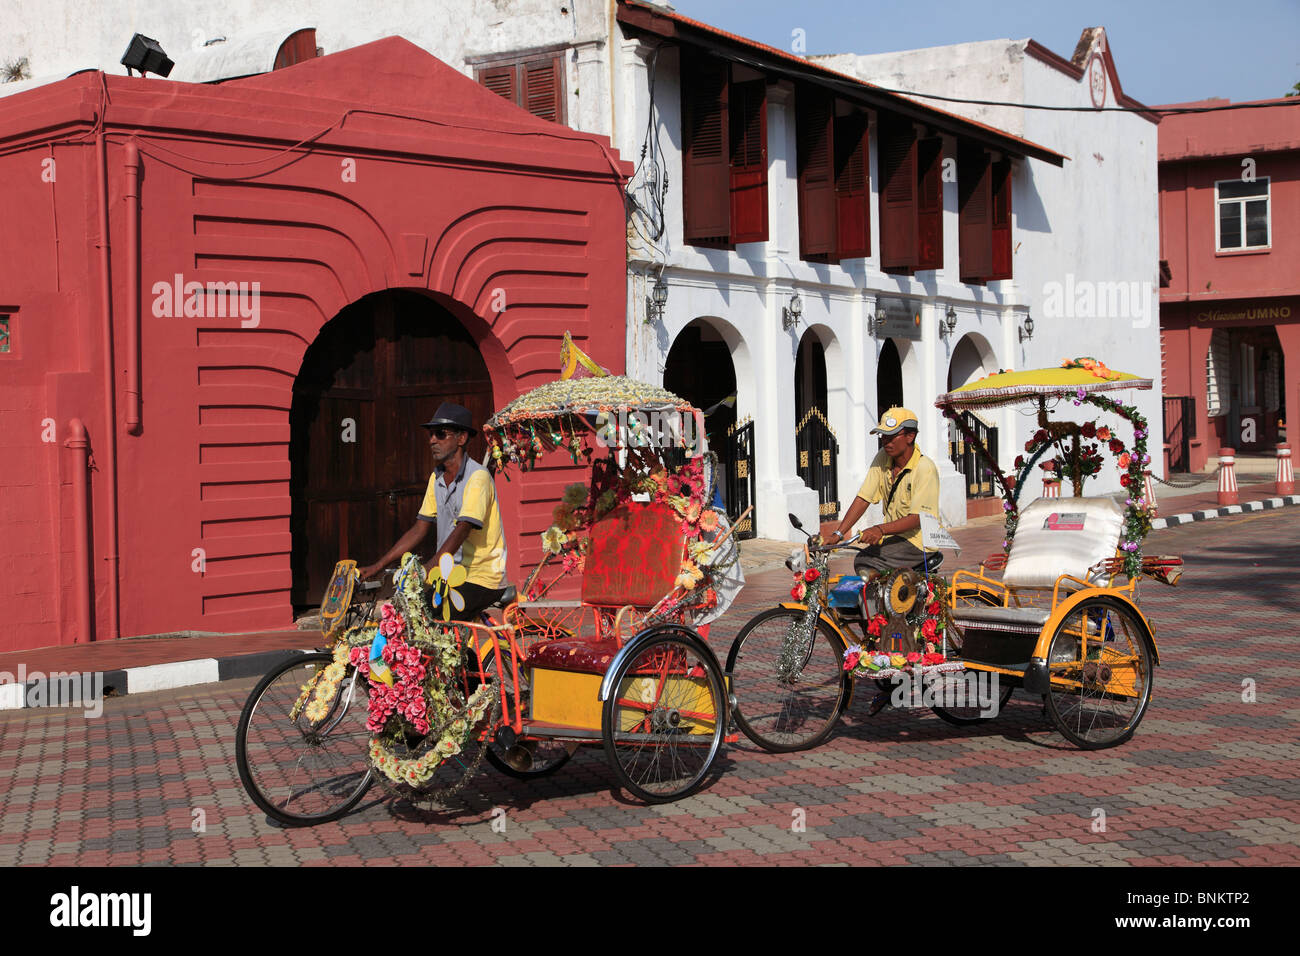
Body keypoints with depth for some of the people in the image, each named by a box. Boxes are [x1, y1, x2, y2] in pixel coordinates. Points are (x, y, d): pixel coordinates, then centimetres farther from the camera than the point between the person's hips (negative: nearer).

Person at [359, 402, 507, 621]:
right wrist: (377, 567, 5)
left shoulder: (477, 477, -15)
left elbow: (460, 531, -25)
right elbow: (420, 530, 11)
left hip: (481, 578, -7)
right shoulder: (437, 478, 10)